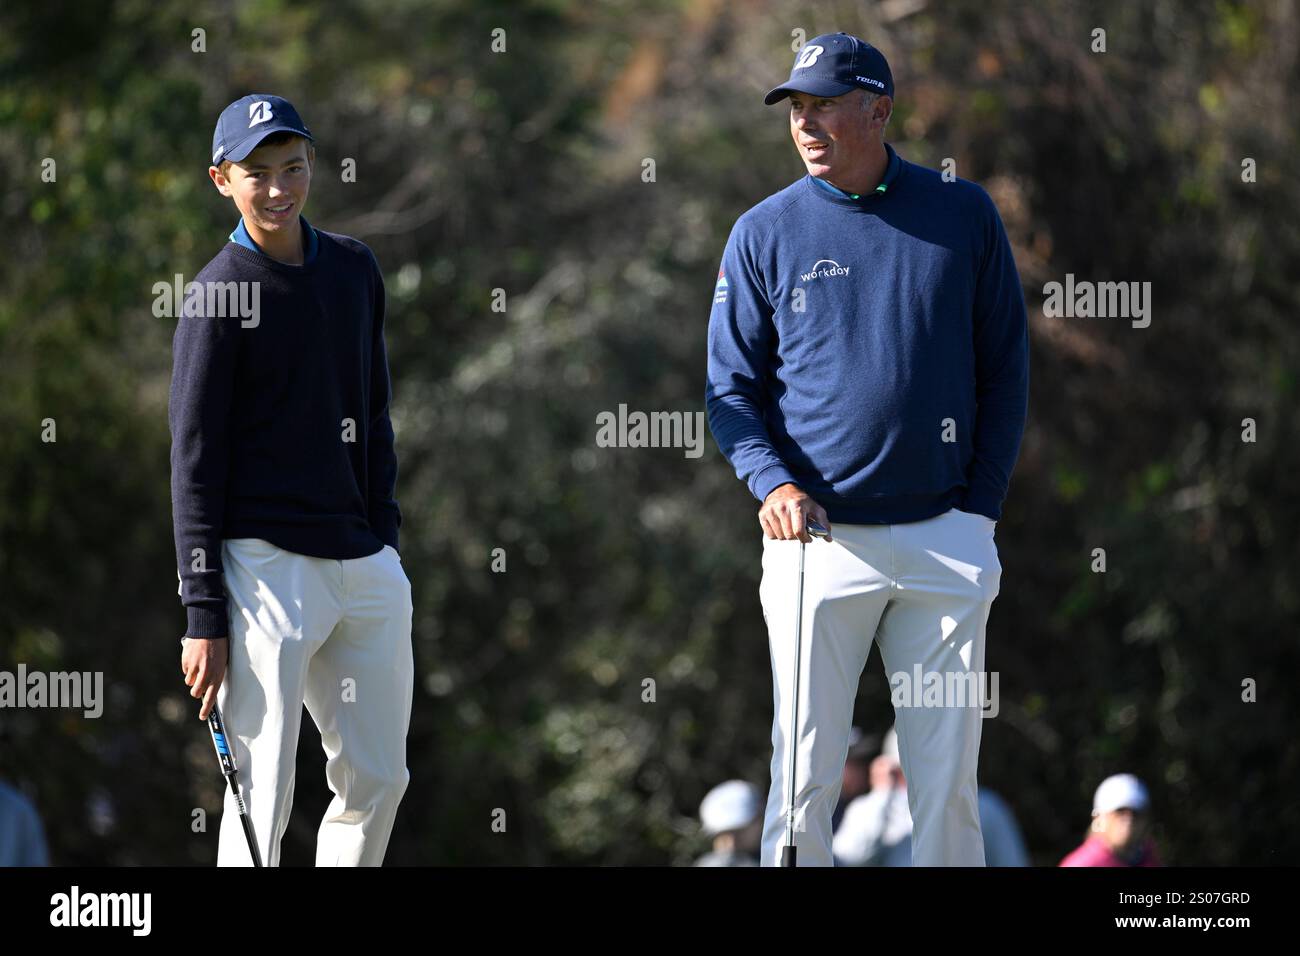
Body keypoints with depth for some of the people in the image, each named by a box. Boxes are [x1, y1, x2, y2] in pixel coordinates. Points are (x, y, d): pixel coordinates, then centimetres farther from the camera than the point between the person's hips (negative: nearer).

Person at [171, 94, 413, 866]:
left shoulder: (354, 268, 12)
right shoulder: (219, 295, -6)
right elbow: (195, 461, -8)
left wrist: (386, 539, 13)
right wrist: (204, 616, -12)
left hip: (365, 565, 6)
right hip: (266, 563, -6)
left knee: (378, 779, 9)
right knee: (263, 796, -9)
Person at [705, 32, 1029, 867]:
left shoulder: (965, 216, 6)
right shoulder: (765, 234, 4)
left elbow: (1006, 369, 9)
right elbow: (731, 384, 7)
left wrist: (981, 508, 1)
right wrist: (771, 482, -11)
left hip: (945, 539, 1)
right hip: (819, 541, -1)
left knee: (948, 779, 2)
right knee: (805, 775, -3)